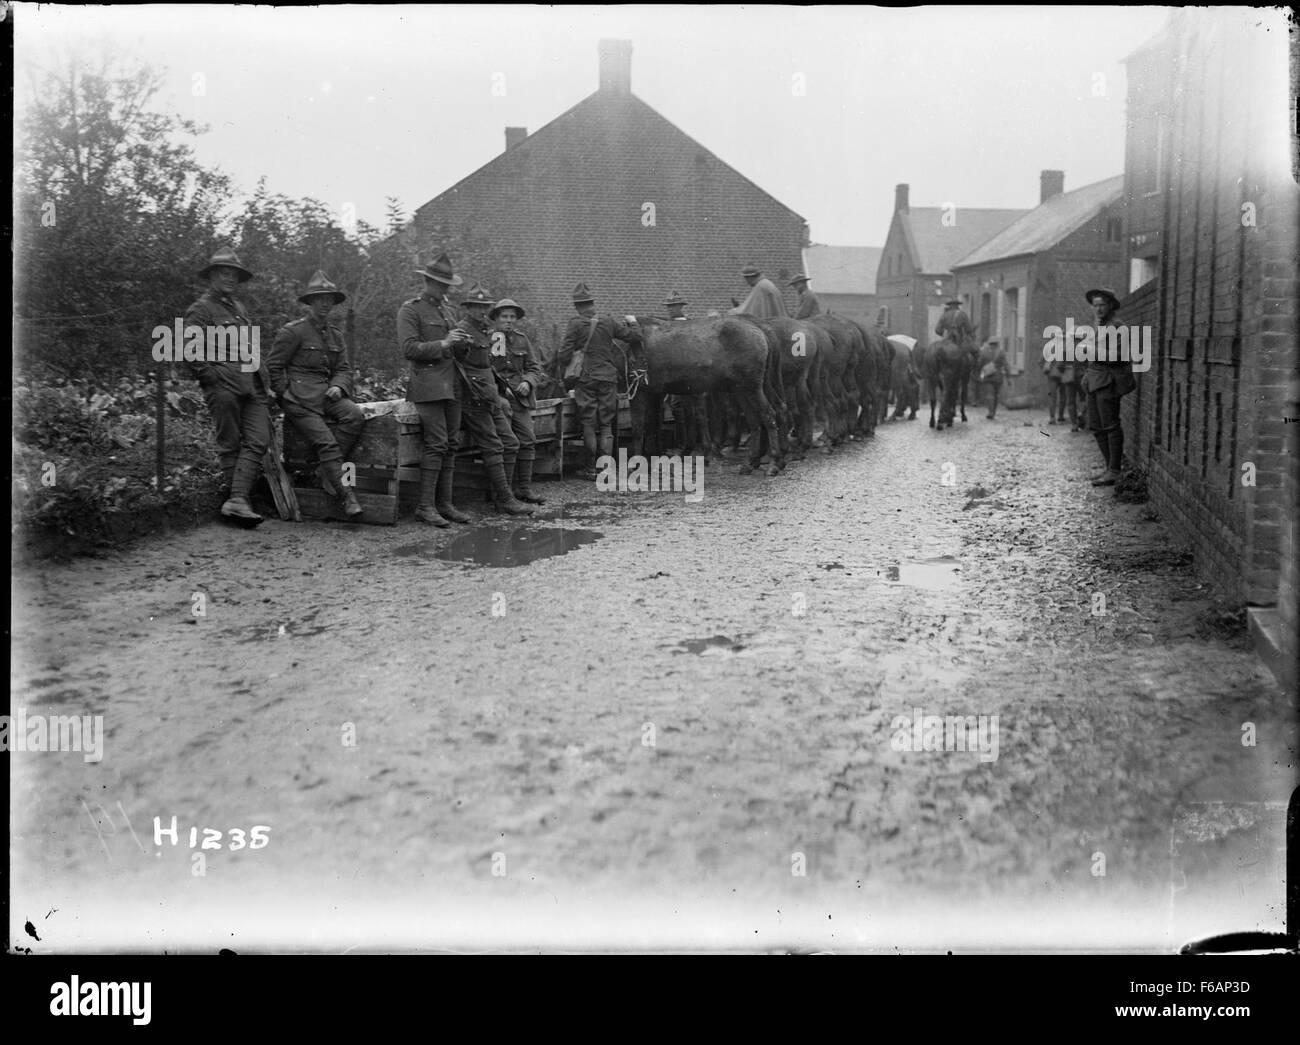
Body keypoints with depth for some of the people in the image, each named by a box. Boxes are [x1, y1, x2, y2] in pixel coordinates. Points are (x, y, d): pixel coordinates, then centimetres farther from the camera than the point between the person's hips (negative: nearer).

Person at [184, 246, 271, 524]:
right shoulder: (201, 309, 0)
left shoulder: (239, 307, 24)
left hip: (254, 386, 7)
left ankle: (237, 500, -12)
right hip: (224, 386, -7)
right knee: (230, 444, -1)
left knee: (258, 441, -7)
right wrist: (212, 376, -14)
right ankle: (236, 497, 5)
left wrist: (266, 381, 18)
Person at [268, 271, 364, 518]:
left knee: (355, 415, -24)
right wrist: (288, 395, -5)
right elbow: (273, 367, -1)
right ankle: (345, 495, -19)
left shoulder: (335, 335, 17)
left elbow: (344, 369, 16)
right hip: (300, 399, -5)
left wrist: (338, 387, -5)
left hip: (326, 394, 5)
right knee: (326, 442, -20)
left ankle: (326, 468, -15)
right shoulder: (292, 331, -2)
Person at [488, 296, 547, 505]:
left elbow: (535, 368, 15)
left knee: (528, 441, 0)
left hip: (520, 399, 5)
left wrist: (528, 382, -6)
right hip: (497, 398, -5)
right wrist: (497, 398, -14)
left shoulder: (522, 339, 13)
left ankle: (524, 489, 8)